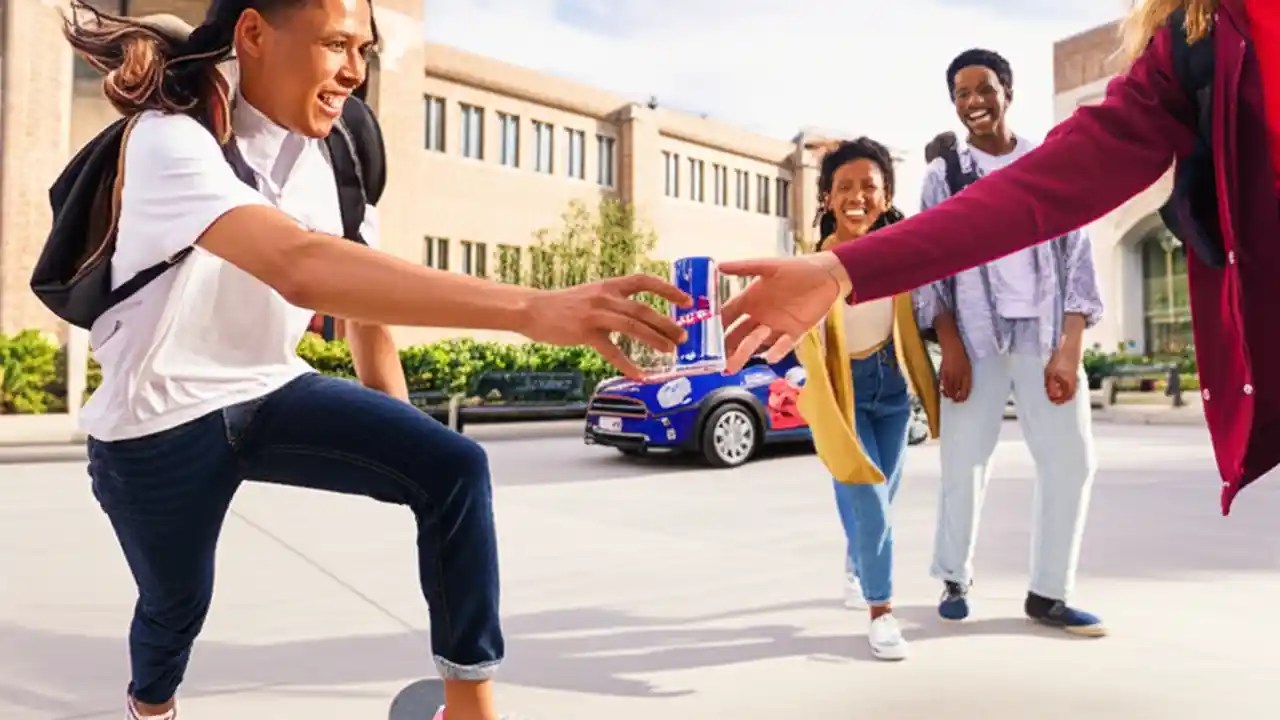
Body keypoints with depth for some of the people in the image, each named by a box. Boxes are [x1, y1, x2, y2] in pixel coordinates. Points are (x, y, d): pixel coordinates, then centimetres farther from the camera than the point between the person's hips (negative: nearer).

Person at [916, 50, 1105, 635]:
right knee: (964, 464, -1)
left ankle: (1047, 594, 15)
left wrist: (1070, 347, -7)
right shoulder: (943, 174, 6)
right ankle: (955, 579, 20)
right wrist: (949, 344, -11)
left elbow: (1076, 255, 4)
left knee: (1070, 460, 1)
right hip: (975, 339, -2)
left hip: (1045, 337, 2)